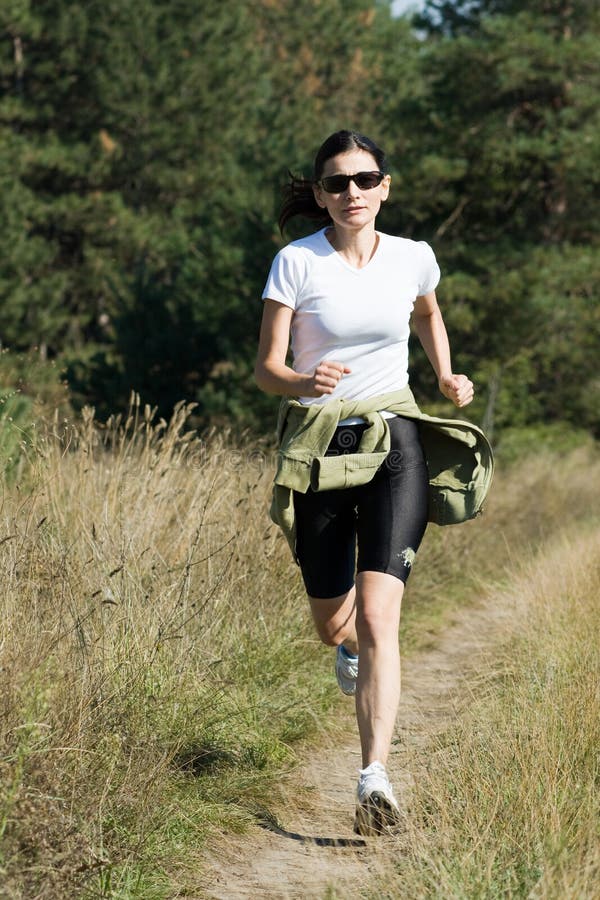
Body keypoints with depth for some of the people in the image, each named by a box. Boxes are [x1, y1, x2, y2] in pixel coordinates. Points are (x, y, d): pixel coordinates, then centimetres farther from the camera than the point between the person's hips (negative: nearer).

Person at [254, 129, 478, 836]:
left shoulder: (413, 258, 1)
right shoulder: (296, 262, -7)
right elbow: (266, 368, -8)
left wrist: (446, 378, 10)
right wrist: (306, 381, -29)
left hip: (393, 445, 0)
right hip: (318, 447, 0)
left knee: (377, 617, -16)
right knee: (332, 624, 12)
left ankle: (374, 779, -20)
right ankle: (353, 646, 52)